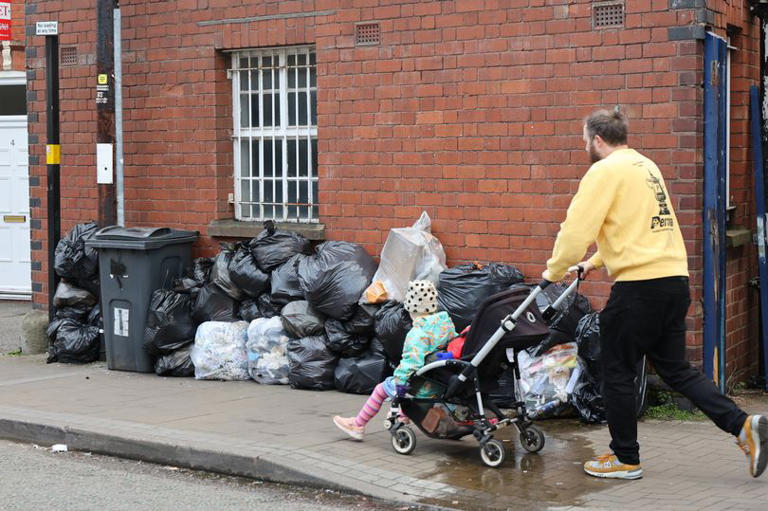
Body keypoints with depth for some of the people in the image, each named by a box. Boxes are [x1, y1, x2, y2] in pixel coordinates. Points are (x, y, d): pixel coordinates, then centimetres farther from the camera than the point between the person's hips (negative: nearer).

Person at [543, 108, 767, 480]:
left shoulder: (605, 171, -8)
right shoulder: (645, 166, 20)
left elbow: (577, 229, -13)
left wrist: (555, 271, 2)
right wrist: (595, 261, 35)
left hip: (639, 285, -9)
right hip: (675, 280, 9)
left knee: (617, 372, 6)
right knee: (675, 369, 15)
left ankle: (625, 459, 15)